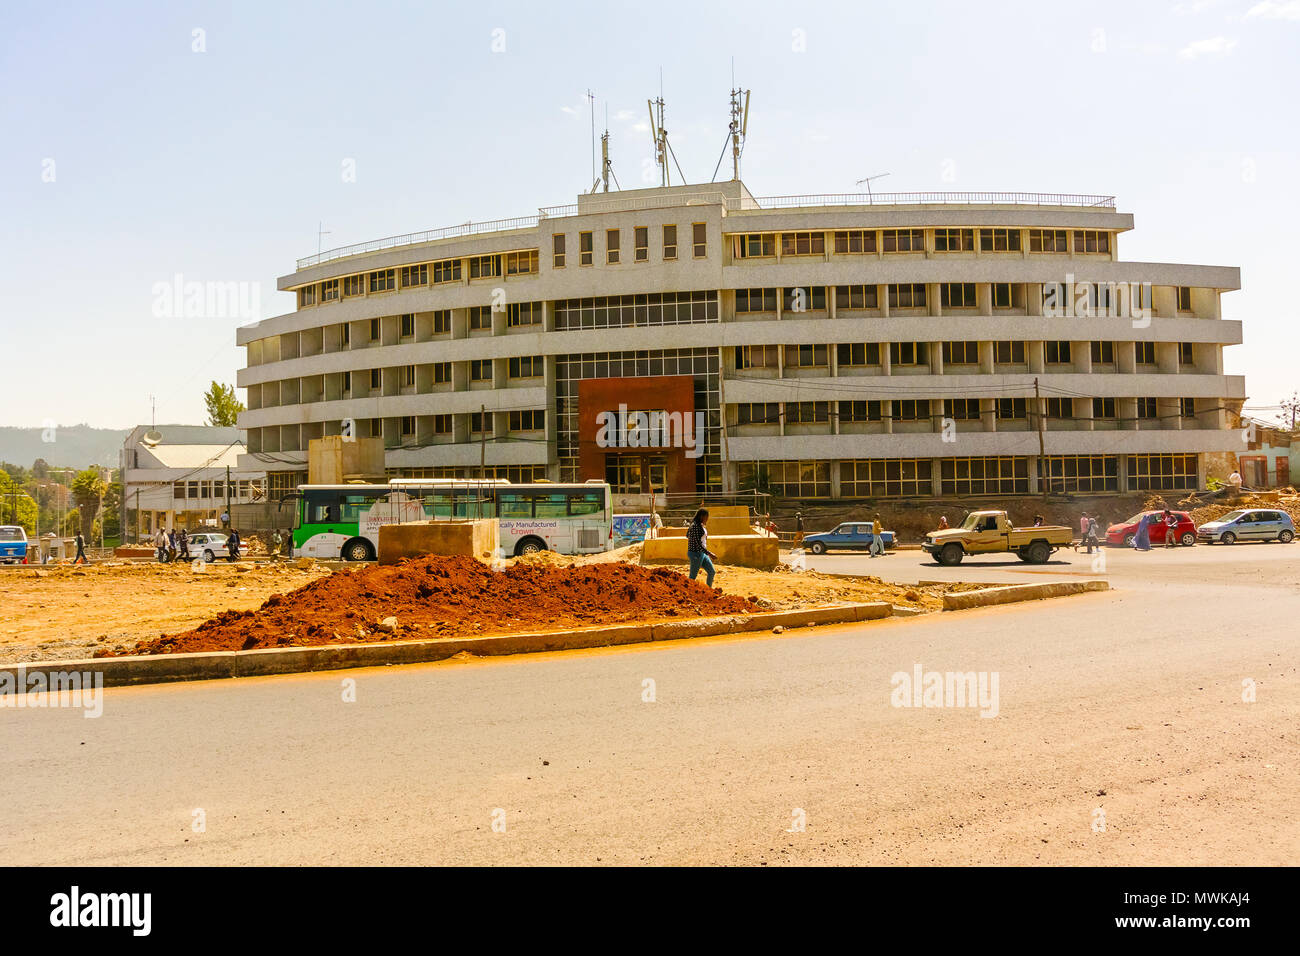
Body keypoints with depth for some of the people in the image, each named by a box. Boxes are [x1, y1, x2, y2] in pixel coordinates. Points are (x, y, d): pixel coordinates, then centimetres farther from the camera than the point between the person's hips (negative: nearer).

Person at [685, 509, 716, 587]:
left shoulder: (700, 525, 11)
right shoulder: (695, 526, -19)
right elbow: (697, 543, -23)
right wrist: (709, 553, -23)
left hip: (702, 553, 10)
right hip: (696, 553, -10)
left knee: (711, 572, 12)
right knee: (692, 577, -3)